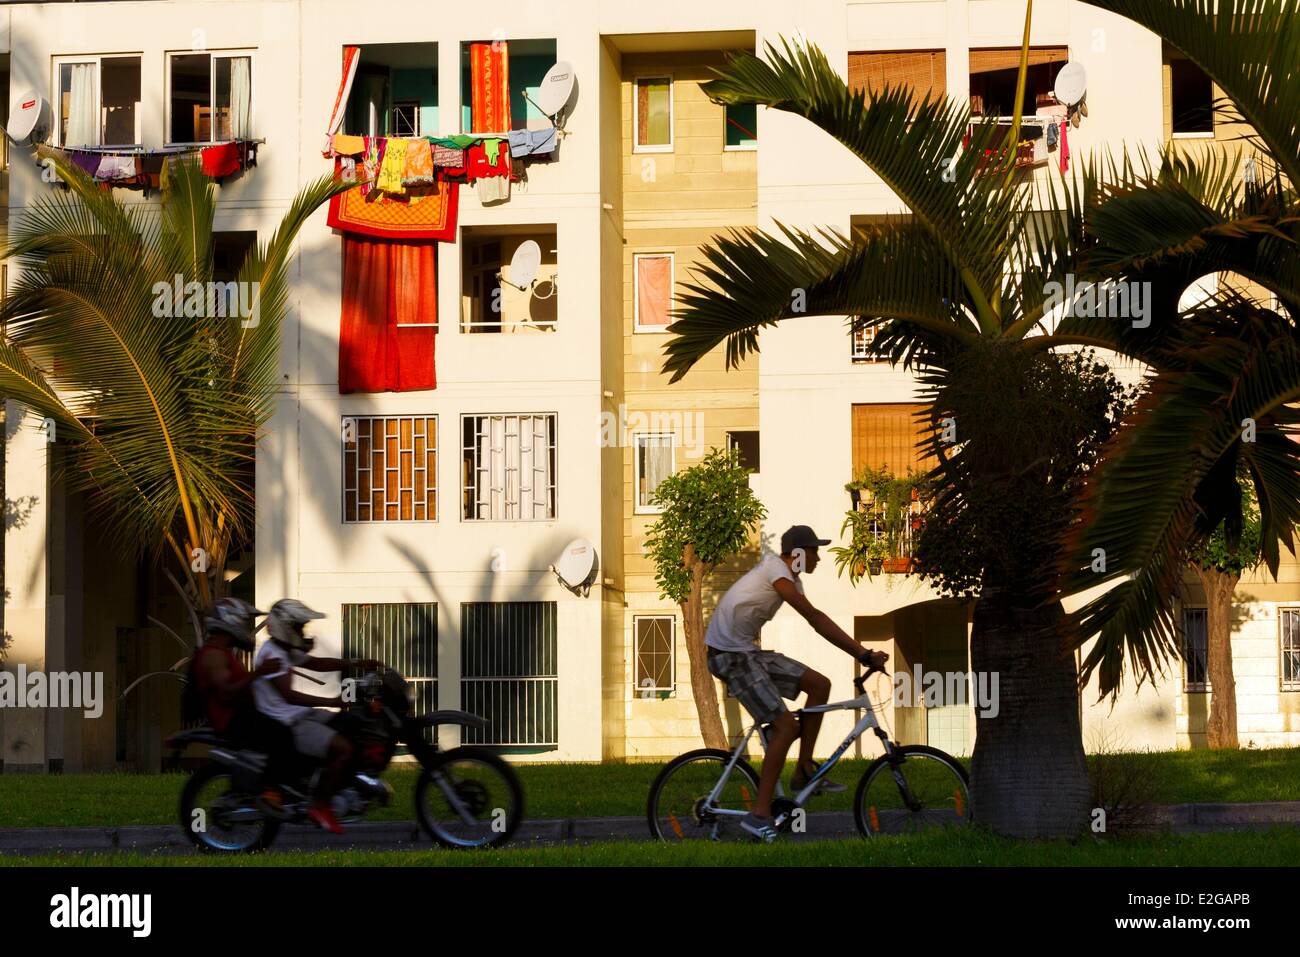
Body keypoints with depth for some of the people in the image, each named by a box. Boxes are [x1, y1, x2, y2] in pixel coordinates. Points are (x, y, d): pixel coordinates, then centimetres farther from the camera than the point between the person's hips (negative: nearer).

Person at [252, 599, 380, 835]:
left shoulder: (286, 651, 13)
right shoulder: (271, 655, -19)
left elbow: (316, 664, 19)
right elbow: (288, 695, -28)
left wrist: (356, 663, 7)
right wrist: (332, 702, -32)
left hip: (300, 715, 11)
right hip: (287, 725, -11)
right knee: (344, 749, -22)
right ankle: (319, 806, -13)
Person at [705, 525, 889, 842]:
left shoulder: (790, 578, 13)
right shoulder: (775, 569, -17)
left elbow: (818, 620, 10)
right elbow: (815, 619, -20)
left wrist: (863, 654, 2)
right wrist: (862, 653, -17)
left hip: (748, 652, 10)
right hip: (731, 656, -10)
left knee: (819, 684, 6)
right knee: (786, 725, -16)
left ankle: (804, 772, 11)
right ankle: (759, 814, -16)